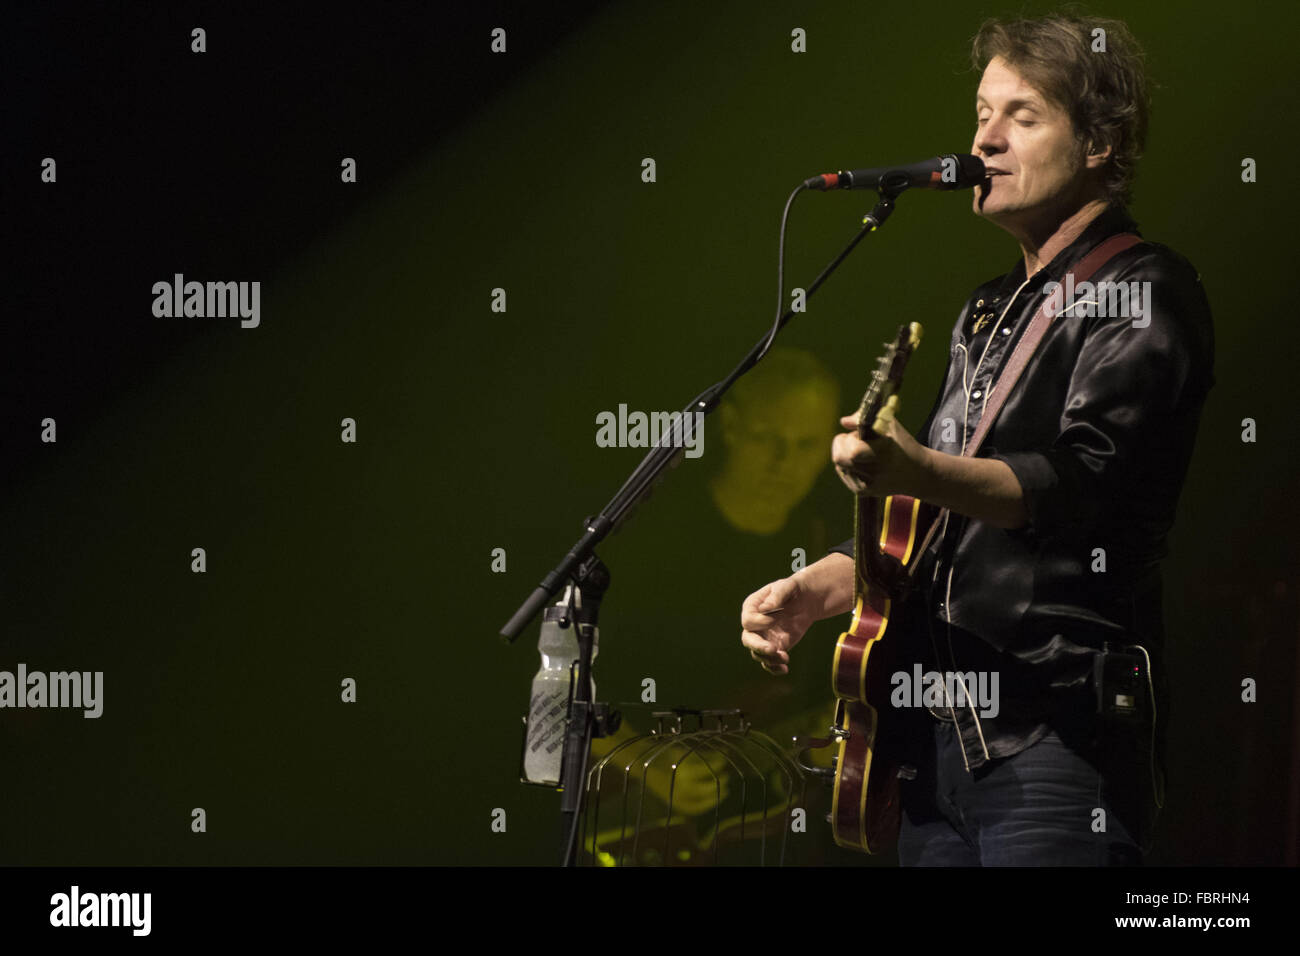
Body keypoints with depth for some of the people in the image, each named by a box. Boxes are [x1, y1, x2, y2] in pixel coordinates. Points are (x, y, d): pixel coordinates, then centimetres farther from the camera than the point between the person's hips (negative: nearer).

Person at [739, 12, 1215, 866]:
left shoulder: (1147, 296, -7)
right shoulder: (992, 313, 21)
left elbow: (1082, 480, -24)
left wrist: (917, 472, -39)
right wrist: (820, 587, 9)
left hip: (1058, 740, -8)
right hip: (946, 733, 9)